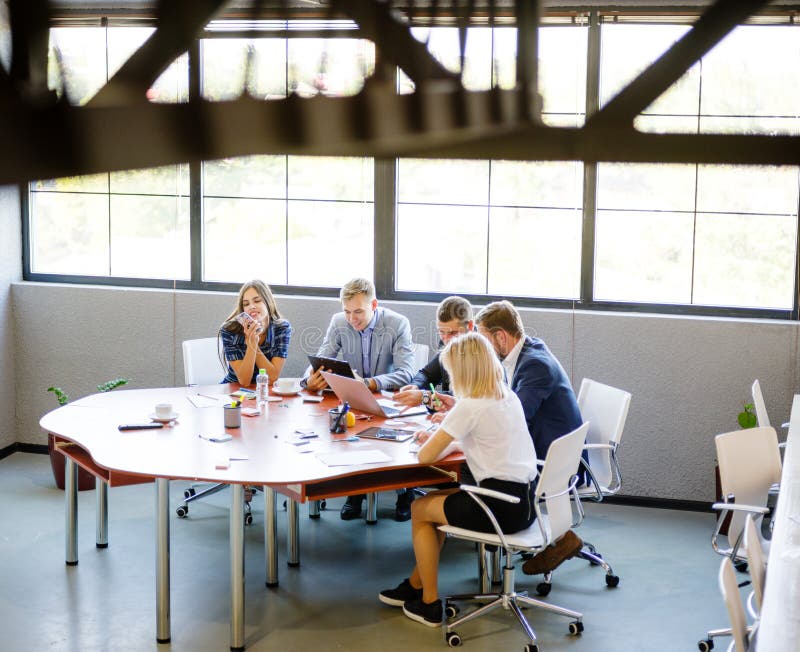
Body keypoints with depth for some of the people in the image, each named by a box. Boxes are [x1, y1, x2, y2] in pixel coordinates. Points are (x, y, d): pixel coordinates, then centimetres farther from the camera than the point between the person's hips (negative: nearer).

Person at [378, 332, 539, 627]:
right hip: (525, 501, 8)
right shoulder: (509, 398, 10)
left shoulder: (470, 407, -15)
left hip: (503, 508, -8)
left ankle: (430, 604, 19)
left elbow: (425, 456, -10)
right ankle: (416, 584, 34)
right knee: (437, 499, 26)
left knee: (420, 508, 15)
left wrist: (441, 442, 10)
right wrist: (444, 438, 15)